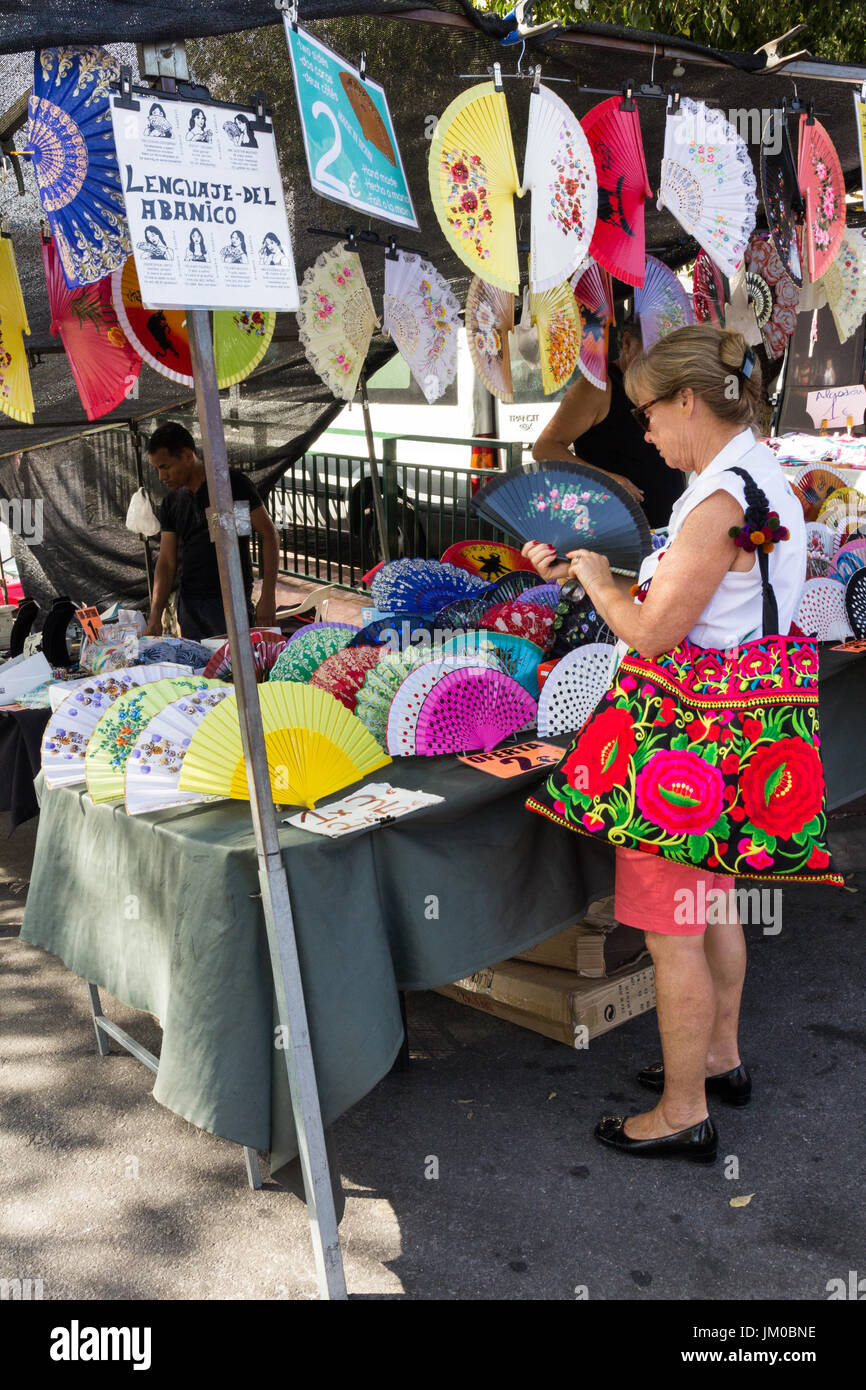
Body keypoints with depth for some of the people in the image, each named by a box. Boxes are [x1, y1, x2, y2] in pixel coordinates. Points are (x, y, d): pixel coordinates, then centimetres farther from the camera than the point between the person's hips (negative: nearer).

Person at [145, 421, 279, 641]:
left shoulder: (231, 482, -5)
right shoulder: (170, 504, 10)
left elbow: (268, 535, -5)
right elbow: (167, 562, 7)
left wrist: (268, 597, -12)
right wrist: (155, 616, -6)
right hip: (188, 605, 5)